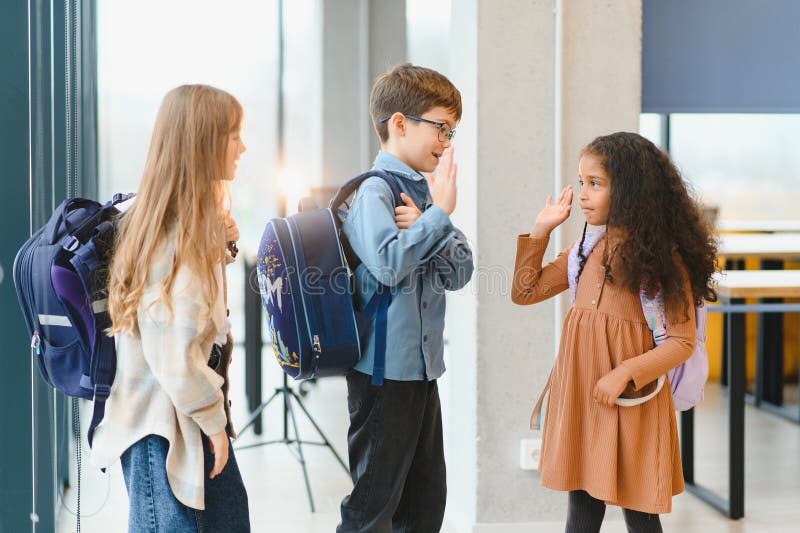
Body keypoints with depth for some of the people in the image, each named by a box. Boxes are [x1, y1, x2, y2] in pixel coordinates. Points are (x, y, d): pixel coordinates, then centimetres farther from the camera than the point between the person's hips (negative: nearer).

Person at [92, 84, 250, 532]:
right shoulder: (175, 236, -23)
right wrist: (213, 420, -14)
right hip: (164, 427, -10)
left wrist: (219, 244, 6)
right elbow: (173, 354, -25)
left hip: (193, 416, 10)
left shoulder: (191, 224, 7)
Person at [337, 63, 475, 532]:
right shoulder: (373, 191, -14)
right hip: (385, 370, -8)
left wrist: (424, 225, -12)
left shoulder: (426, 190, 10)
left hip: (424, 368, 8)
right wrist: (438, 216, -20)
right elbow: (388, 264, -29)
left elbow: (461, 272, 4)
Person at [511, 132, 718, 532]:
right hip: (579, 394, 5)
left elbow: (681, 341, -9)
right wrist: (540, 231, 5)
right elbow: (524, 292, 12)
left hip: (632, 397, -5)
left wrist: (626, 373, -20)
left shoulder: (663, 258, -8)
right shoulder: (585, 251, 8)